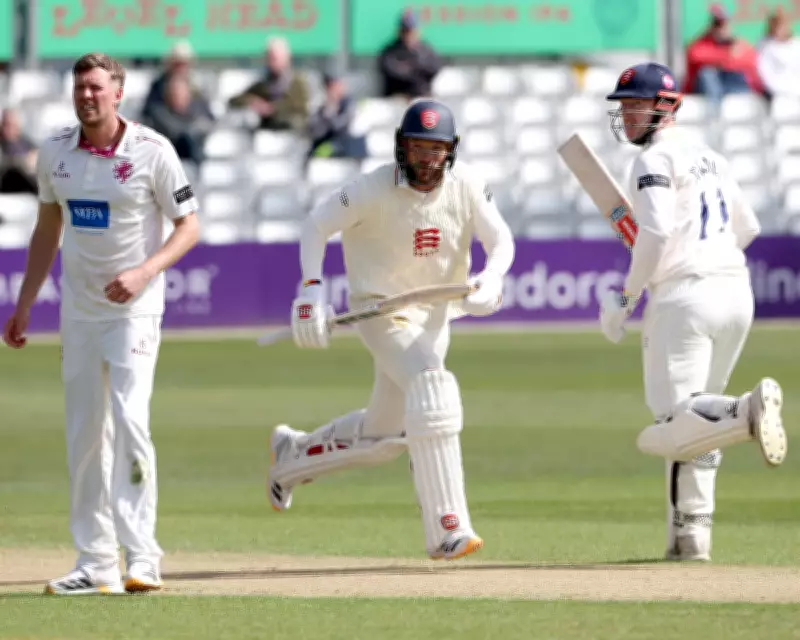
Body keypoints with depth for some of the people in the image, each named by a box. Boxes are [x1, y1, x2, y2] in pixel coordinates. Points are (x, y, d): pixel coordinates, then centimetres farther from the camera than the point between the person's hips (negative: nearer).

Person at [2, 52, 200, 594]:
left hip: (135, 309, -5)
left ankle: (142, 557, -17)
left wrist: (144, 272, -23)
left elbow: (189, 226, -8)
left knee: (129, 422, -18)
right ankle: (97, 564, 11)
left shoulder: (151, 151, -11)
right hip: (79, 309, 5)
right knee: (84, 434, 6)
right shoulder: (56, 153, 3)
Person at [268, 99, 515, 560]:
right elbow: (318, 225, -9)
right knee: (432, 391, -28)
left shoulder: (467, 186, -9)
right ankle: (447, 532, -30)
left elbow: (501, 239, -9)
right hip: (382, 309, -6)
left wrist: (490, 279, -31)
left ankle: (293, 454, 43)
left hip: (436, 314, 6)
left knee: (384, 435, 15)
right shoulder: (375, 190, -18)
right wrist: (313, 289, -21)